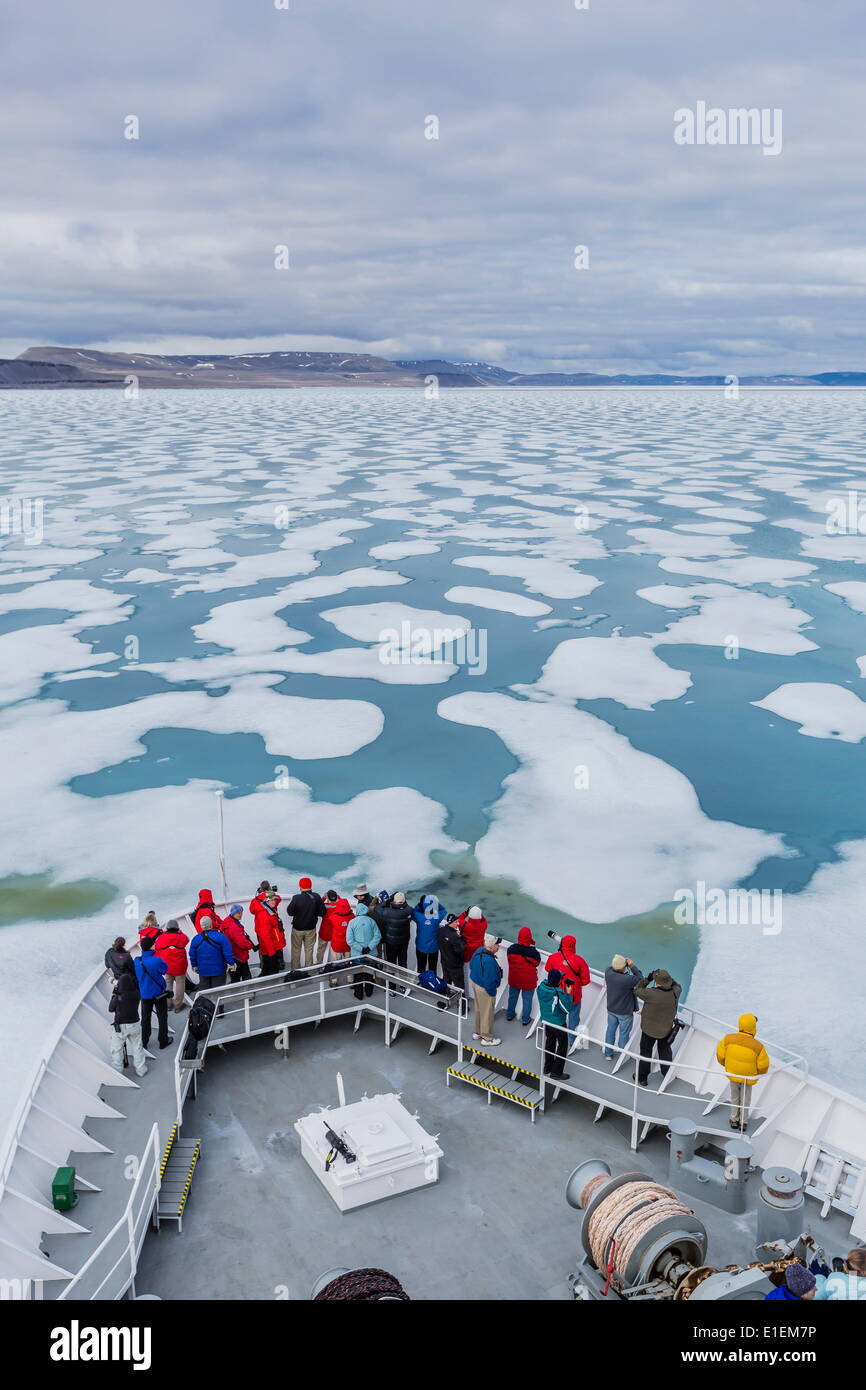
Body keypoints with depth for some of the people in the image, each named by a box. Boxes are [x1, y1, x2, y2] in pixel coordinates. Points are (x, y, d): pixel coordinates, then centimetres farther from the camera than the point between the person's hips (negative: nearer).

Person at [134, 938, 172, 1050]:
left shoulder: (137, 961, -13)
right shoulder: (157, 960, -27)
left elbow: (136, 976, 1)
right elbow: (165, 969, -9)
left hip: (144, 993, 4)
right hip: (159, 993, -4)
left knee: (145, 1018, 19)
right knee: (162, 1017, 14)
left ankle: (144, 1042, 28)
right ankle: (163, 1041, 23)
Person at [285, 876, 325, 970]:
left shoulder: (296, 898, -23)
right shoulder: (316, 897, -16)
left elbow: (290, 912, -12)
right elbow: (322, 913, -9)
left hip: (297, 929, -2)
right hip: (311, 929, 2)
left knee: (296, 950, 16)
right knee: (309, 950, 16)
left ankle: (295, 970, 24)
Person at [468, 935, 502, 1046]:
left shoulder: (479, 950, -8)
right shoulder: (489, 961, -36)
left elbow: (471, 965, 8)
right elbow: (489, 981, -30)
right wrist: (492, 992, -14)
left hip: (475, 983, 9)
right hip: (485, 990, -9)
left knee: (479, 1009, 27)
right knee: (487, 1013, 12)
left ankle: (477, 1032, 46)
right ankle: (487, 1038, 29)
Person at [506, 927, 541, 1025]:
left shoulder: (511, 949, -17)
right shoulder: (533, 952, -25)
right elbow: (537, 962, -6)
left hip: (514, 979, 3)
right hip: (528, 980, -3)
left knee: (512, 996, 25)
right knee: (527, 999, 17)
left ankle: (510, 1015, 42)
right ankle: (525, 1019, 30)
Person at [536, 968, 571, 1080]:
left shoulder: (541, 987, -18)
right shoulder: (559, 994, -34)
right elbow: (567, 1008, -24)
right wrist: (568, 994, -17)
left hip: (545, 1020, 6)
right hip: (558, 1023, -6)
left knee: (549, 1042, 27)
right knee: (562, 1045, 15)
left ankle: (547, 1067, 41)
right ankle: (556, 1072, 23)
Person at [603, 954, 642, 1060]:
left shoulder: (608, 973, -21)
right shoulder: (627, 979, -36)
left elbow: (611, 967, 2)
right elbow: (640, 979, -20)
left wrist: (624, 961, -15)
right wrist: (632, 966, -22)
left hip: (611, 1009, 5)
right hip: (625, 1012, -5)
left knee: (610, 1030, 23)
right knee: (624, 1034, 17)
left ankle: (608, 1053, 39)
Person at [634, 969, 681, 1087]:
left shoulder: (651, 993, -34)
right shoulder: (674, 993, -22)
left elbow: (637, 990, -16)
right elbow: (678, 987, 3)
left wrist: (648, 979, -13)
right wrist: (668, 978, -6)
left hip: (649, 1029, -3)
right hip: (666, 1029, 3)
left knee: (645, 1052, 17)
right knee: (665, 1051, 26)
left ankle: (642, 1078, 31)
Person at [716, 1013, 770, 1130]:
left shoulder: (729, 1039, -25)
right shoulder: (758, 1046, -31)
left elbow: (720, 1055, -11)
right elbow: (763, 1066, -18)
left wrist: (727, 1065, 11)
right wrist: (758, 1073, 5)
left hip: (732, 1075, 2)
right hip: (748, 1078, -2)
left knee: (734, 1098, 27)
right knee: (745, 1100, 24)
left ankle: (734, 1120, 42)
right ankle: (743, 1123, 40)